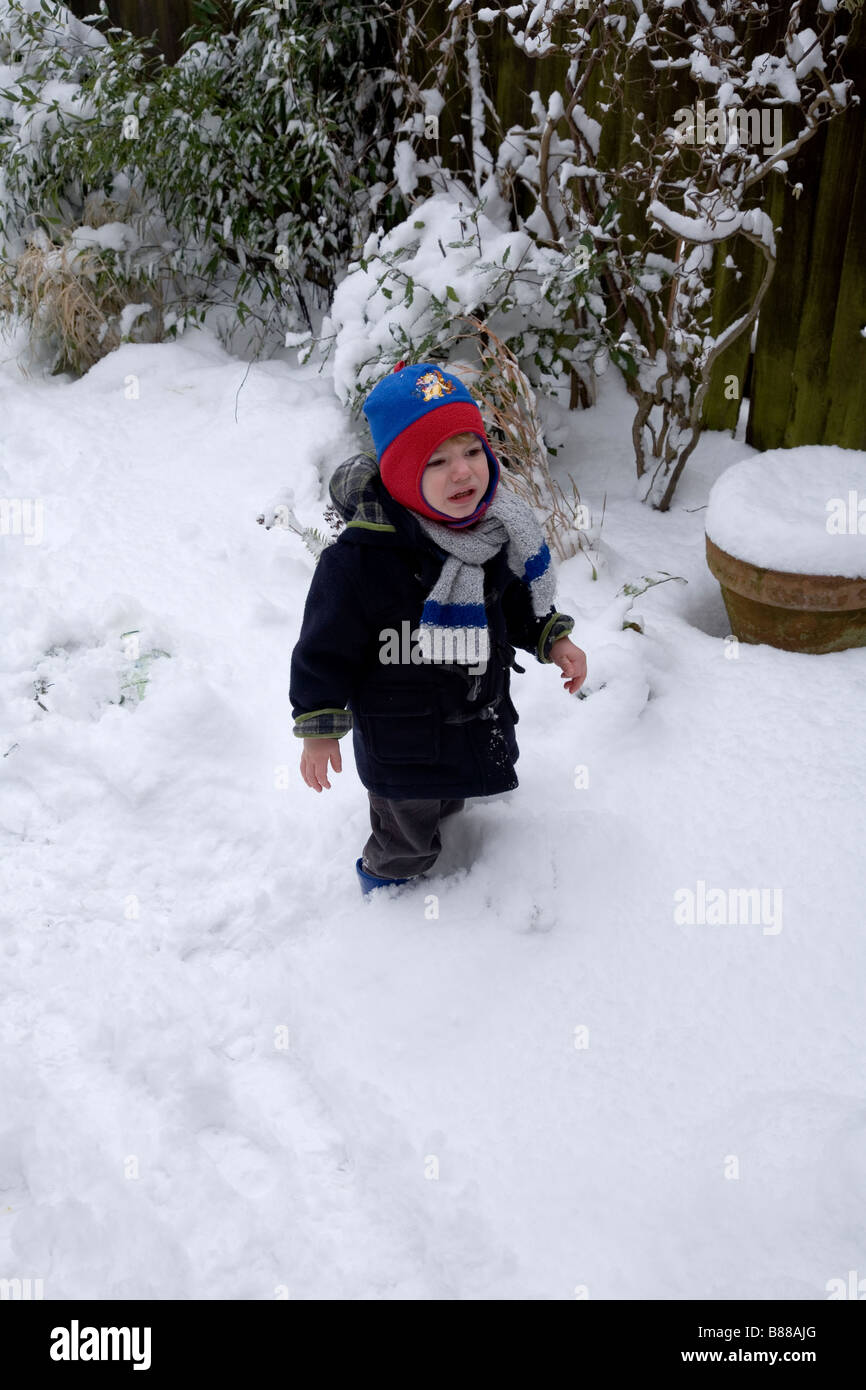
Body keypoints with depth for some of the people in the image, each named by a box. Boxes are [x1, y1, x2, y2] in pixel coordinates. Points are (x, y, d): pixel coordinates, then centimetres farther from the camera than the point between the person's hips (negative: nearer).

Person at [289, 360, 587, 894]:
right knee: (408, 837, 16)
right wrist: (319, 729, -15)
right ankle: (385, 884, 47)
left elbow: (514, 601, 10)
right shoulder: (363, 556, -32)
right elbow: (326, 646, -21)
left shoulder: (491, 529, -10)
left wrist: (553, 639, 0)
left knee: (447, 804, 31)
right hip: (402, 741, -6)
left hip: (479, 723, 6)